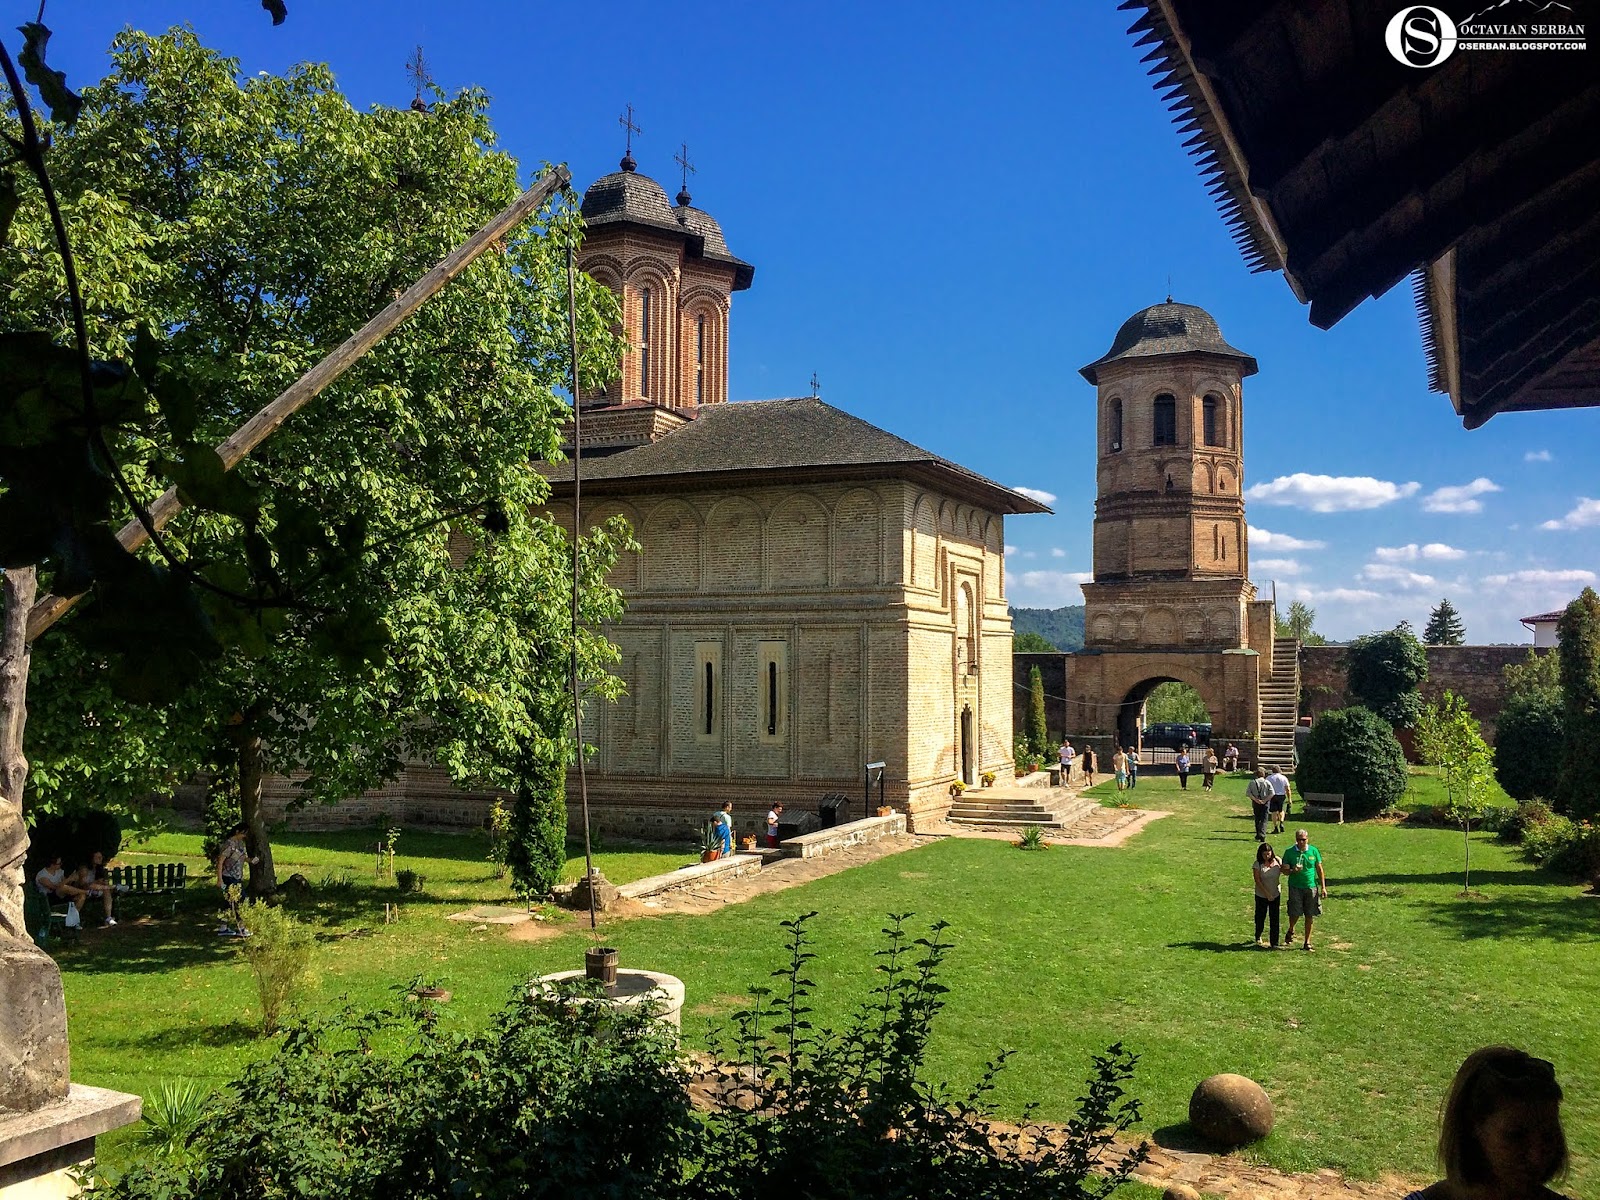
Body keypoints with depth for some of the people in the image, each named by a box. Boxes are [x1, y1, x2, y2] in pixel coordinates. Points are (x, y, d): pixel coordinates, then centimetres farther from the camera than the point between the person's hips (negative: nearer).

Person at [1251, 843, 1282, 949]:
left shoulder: (1277, 861, -3)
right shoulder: (1258, 864, -13)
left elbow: (1283, 871, 10)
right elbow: (1257, 881, -14)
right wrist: (1267, 894, -18)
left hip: (1275, 895, 2)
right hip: (1261, 896, -2)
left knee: (1275, 919, 2)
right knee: (1260, 917, 12)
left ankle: (1274, 943, 9)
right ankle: (1258, 937, 35)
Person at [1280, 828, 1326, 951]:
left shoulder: (1314, 851, 2)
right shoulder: (1289, 852, -3)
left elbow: (1319, 870, 8)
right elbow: (1284, 870, 0)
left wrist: (1323, 887, 6)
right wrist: (1292, 871, -22)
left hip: (1311, 887, 1)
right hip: (1295, 887, -1)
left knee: (1310, 916, 4)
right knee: (1295, 913, -5)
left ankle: (1307, 942, 15)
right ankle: (1291, 931, 27)